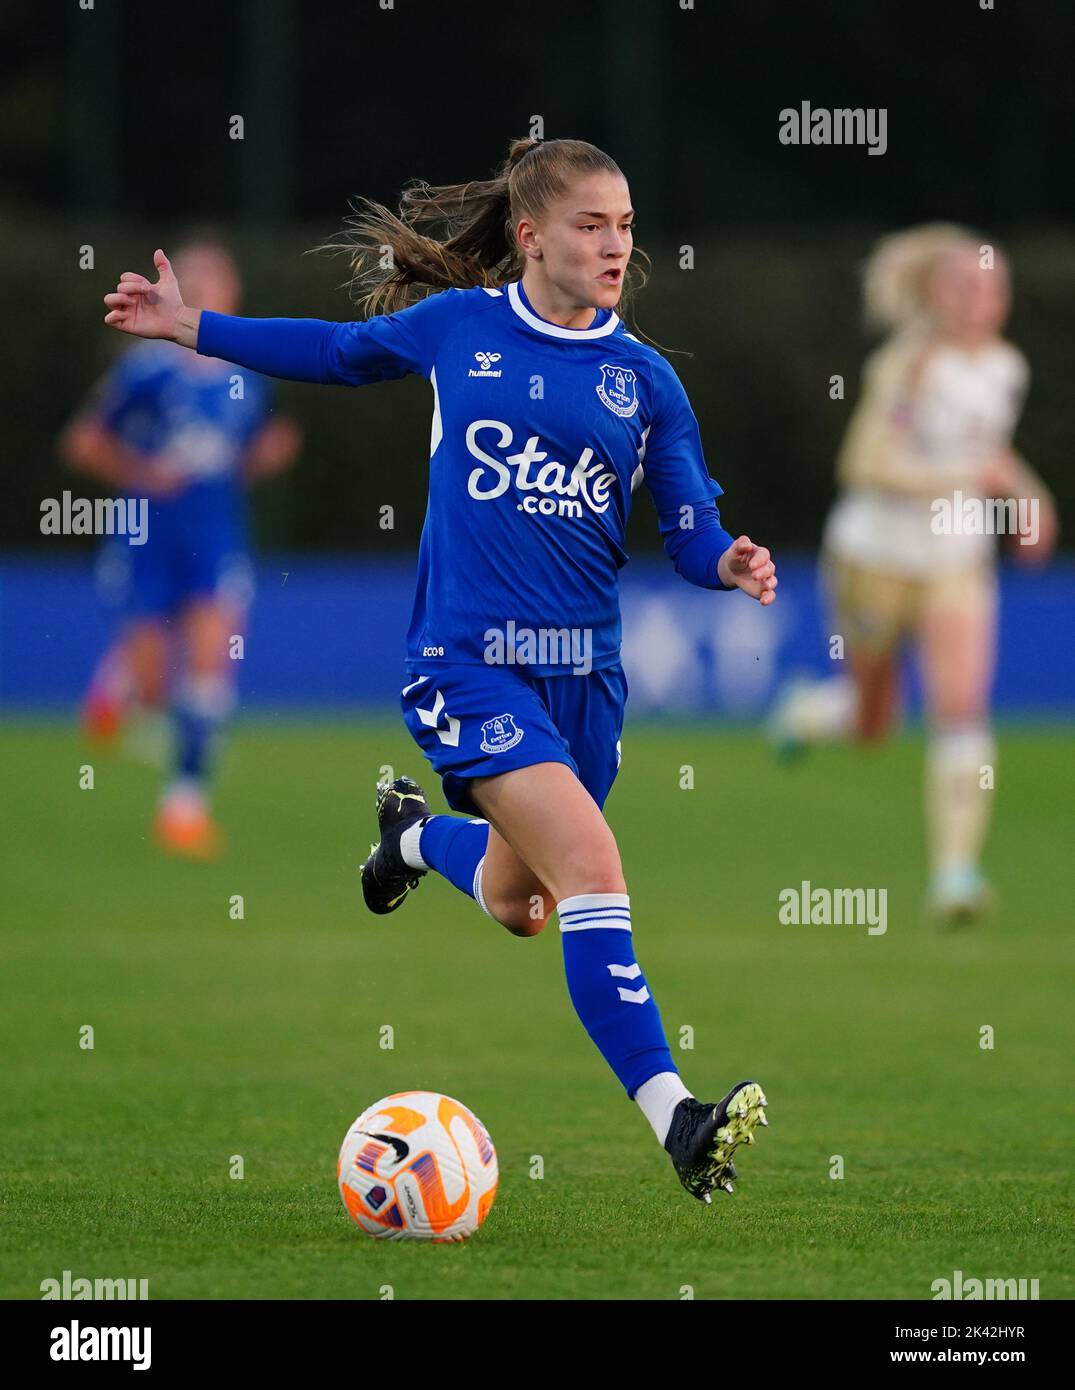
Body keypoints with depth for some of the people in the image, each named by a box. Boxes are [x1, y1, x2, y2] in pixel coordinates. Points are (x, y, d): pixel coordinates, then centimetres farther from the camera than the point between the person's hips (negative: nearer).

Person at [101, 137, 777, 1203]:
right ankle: (673, 1119, -27)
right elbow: (340, 353, 18)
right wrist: (189, 328, 21)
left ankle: (420, 835, 53)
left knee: (517, 909, 17)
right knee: (591, 867, -22)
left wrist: (726, 564, -18)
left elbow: (689, 527, 5)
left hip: (584, 669, 4)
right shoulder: (457, 326, 0)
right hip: (467, 660, -4)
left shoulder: (645, 380, 4)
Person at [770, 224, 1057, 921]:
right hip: (878, 554, -4)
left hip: (959, 565, 4)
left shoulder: (1007, 367, 2)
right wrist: (962, 477, -30)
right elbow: (865, 465, -25)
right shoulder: (910, 366, -19)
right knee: (869, 723, 12)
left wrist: (1023, 488, 5)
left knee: (962, 708, -16)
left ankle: (955, 873, -20)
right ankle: (807, 709, 49)